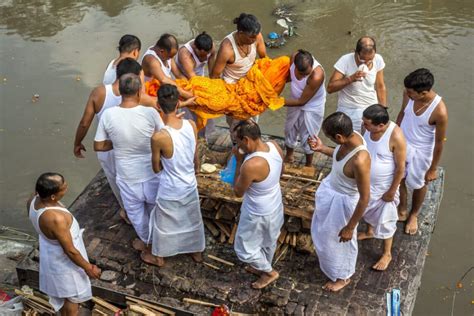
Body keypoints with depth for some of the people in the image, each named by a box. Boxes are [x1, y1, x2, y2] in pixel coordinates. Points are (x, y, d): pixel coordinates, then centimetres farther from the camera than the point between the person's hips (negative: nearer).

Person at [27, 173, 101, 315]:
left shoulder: (33, 201, -20)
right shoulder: (56, 219, -43)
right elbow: (70, 251, -29)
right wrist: (88, 268, -17)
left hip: (50, 253, 8)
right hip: (64, 261, -8)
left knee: (62, 291, 34)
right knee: (73, 295, 22)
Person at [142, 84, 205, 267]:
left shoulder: (159, 137, -32)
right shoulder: (191, 125, -17)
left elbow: (156, 168, -14)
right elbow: (196, 159, -1)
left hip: (171, 190, -4)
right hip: (190, 185, 4)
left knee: (163, 223, 23)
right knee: (192, 219, 29)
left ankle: (158, 257, 47)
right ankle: (197, 251, 52)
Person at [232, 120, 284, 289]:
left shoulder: (251, 165, -39)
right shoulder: (275, 146, -16)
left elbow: (238, 192, -20)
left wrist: (239, 160, -19)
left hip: (258, 213, -8)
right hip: (275, 205, 8)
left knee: (244, 248, 20)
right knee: (269, 241, 32)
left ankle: (269, 272, 39)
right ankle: (263, 267, 56)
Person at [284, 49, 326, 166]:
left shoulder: (317, 76, -41)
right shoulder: (295, 57, -26)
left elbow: (302, 101, -28)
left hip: (312, 107, -5)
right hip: (296, 101, 6)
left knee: (307, 138, 13)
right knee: (290, 130, 24)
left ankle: (308, 165, 41)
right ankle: (289, 157, 52)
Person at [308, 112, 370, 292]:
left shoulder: (360, 160, -41)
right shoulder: (351, 136, -17)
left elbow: (365, 198, -30)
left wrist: (350, 228, -20)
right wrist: (322, 149, -6)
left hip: (343, 201, -8)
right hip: (330, 188, 8)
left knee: (339, 240, 19)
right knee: (322, 229, 32)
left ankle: (342, 276, 47)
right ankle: (326, 254, 63)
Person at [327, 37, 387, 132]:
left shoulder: (378, 60, -10)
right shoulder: (345, 61, -21)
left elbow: (380, 87, 2)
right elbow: (330, 88, -21)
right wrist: (351, 78, -33)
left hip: (372, 109, 3)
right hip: (349, 111, -2)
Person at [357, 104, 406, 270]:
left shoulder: (395, 137, -34)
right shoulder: (369, 127, -15)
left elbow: (400, 168, -23)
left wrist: (391, 191, -15)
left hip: (384, 186, -6)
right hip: (367, 182, 6)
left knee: (384, 220, 12)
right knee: (368, 209, 30)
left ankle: (387, 254, 34)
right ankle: (369, 232, 60)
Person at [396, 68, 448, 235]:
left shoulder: (439, 111, -34)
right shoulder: (408, 94, -21)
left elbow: (439, 143, -20)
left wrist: (433, 169, -10)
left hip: (421, 152, -4)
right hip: (401, 145, 4)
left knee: (419, 185, 22)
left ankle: (414, 214, 50)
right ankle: (402, 211, 50)